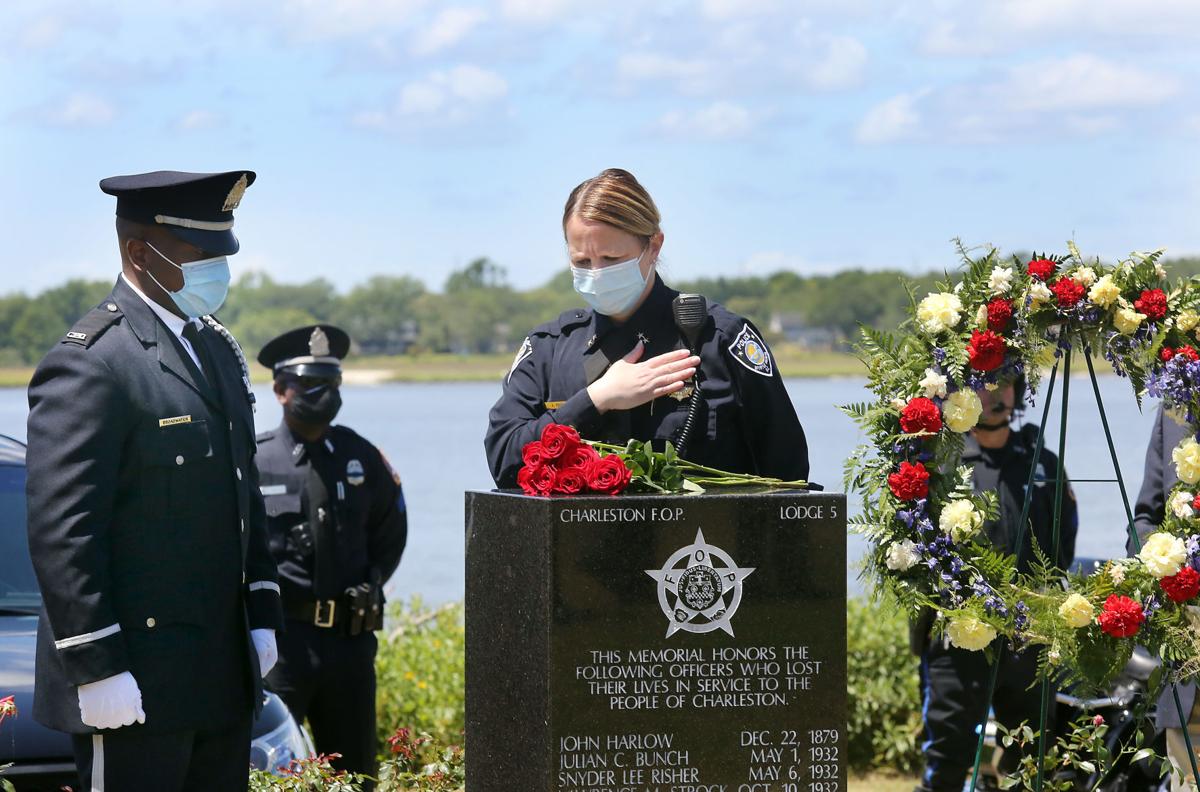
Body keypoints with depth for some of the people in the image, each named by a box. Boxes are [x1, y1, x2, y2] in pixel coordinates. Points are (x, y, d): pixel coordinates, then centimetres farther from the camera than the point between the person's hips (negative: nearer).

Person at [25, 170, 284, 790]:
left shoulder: (218, 351, 15)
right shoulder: (87, 365, -14)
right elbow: (61, 532, -18)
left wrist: (261, 616, 17)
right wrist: (96, 666, -20)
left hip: (223, 675, 9)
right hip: (134, 681, -9)